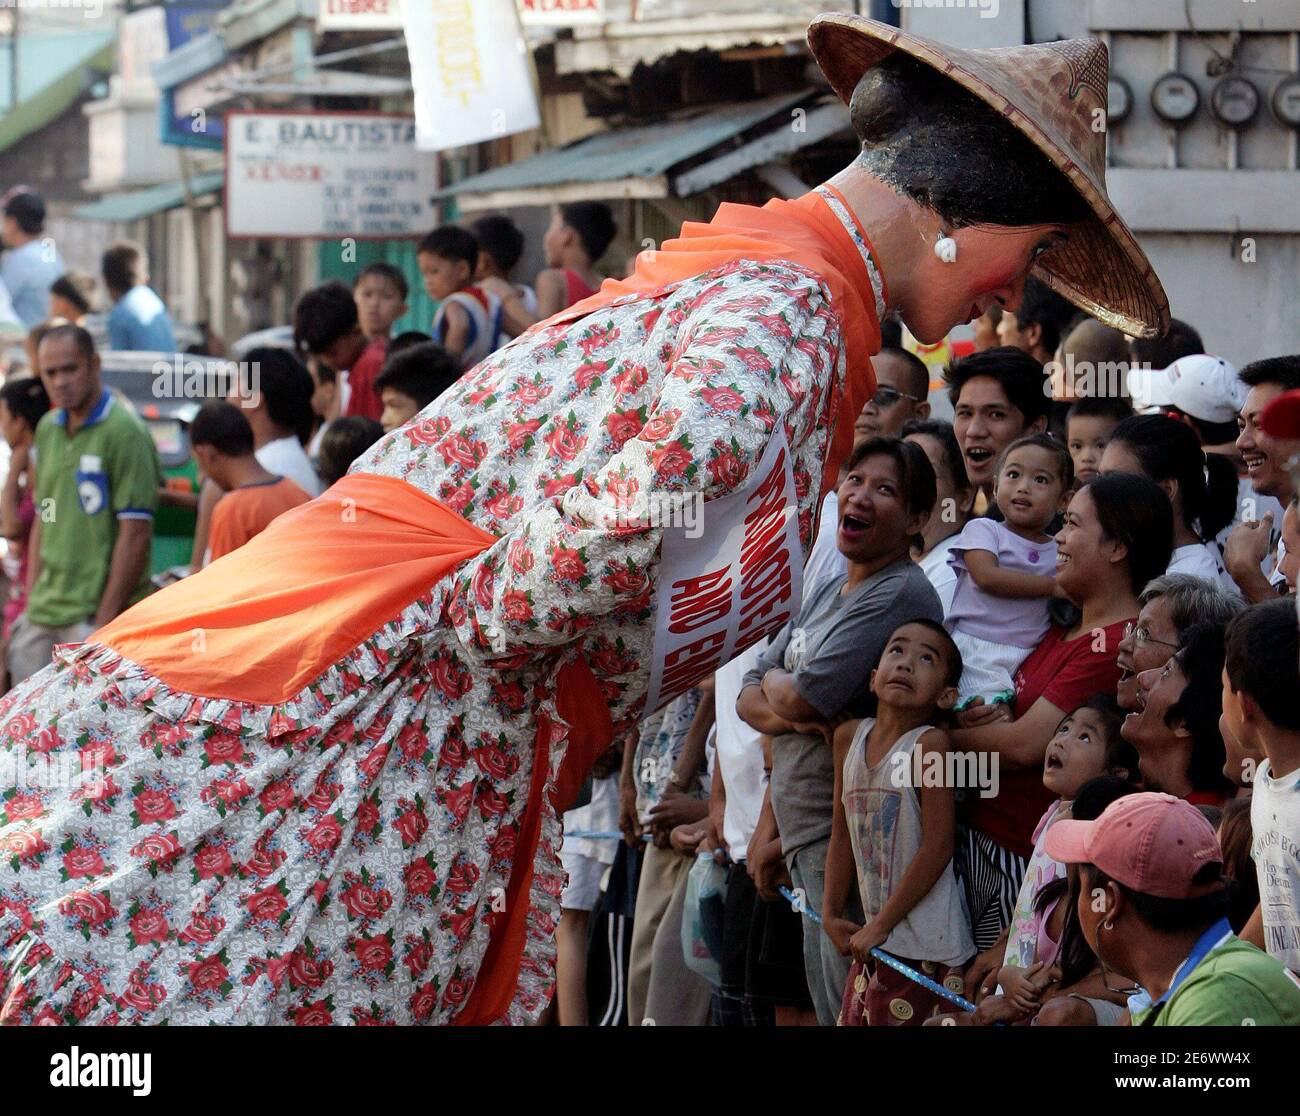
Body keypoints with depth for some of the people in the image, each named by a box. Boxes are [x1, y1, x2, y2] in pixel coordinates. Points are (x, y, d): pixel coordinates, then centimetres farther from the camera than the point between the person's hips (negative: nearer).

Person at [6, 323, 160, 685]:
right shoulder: (48, 428, 12)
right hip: (44, 611, 8)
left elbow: (135, 533, -15)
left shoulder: (124, 432, -11)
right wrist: (31, 600, 13)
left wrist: (105, 620, -16)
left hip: (95, 614, -8)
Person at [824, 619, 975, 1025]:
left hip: (927, 947, -7)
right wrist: (831, 914, 10)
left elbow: (937, 847, -15)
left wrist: (882, 924, -11)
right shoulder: (850, 737, 6)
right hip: (876, 938, 7)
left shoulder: (929, 744, -13)